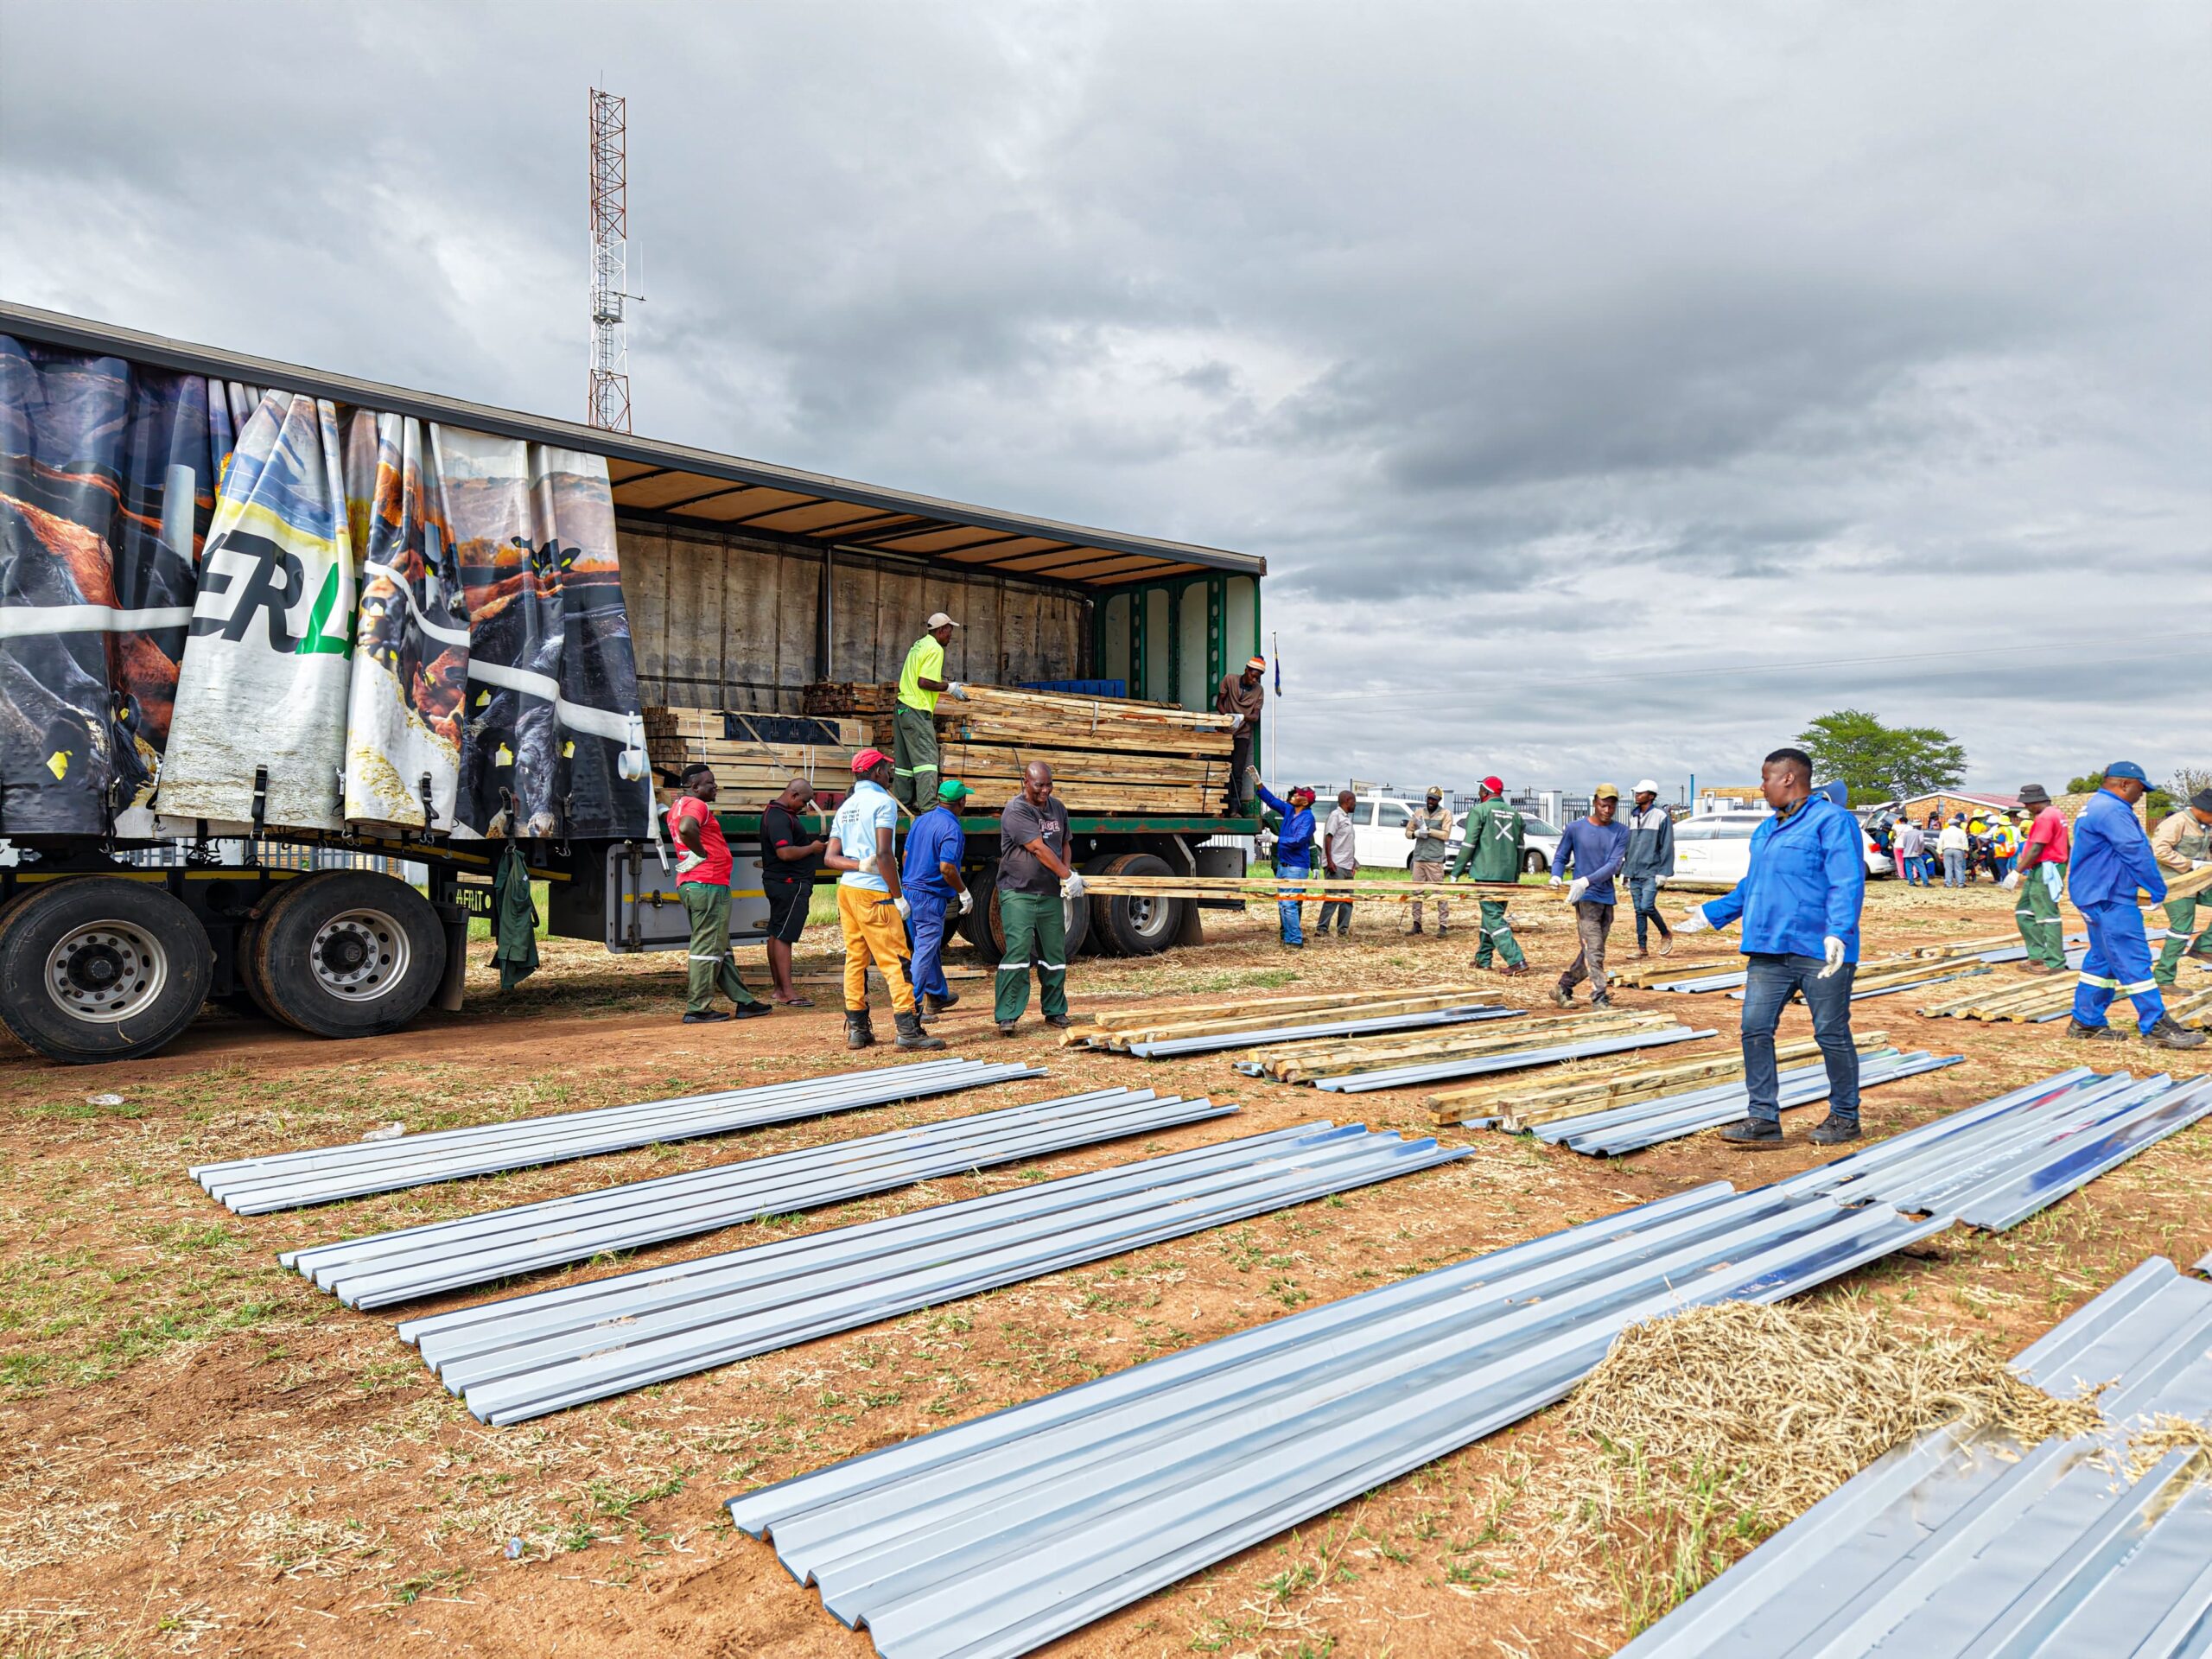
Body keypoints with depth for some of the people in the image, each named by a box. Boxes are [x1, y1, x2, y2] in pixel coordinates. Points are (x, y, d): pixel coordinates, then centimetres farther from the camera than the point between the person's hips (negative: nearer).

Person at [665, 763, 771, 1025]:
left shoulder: (678, 806, 18)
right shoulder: (696, 805, -12)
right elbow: (687, 829, -32)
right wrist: (702, 853, -19)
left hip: (690, 885, 11)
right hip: (708, 885, -11)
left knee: (720, 947, 13)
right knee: (708, 947, -5)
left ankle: (743, 1000, 20)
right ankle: (697, 1009, -1)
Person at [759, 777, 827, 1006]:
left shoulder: (775, 813, 17)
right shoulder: (780, 817, -18)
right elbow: (785, 852, -27)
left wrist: (812, 844, 14)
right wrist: (812, 848, -13)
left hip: (780, 882, 11)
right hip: (789, 884, -11)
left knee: (776, 935, 12)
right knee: (784, 936, -9)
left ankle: (779, 989, 18)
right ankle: (788, 992, -8)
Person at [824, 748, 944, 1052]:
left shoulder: (845, 807, 16)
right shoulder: (883, 802, -8)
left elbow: (829, 857, 9)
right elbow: (883, 853, -18)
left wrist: (860, 865, -5)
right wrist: (898, 896, -13)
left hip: (846, 888, 8)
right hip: (873, 892, -8)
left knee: (855, 960, 10)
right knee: (895, 960, -7)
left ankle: (856, 1029, 12)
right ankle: (908, 1029, -10)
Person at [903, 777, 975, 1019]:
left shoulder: (921, 820, 10)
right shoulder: (952, 828, -16)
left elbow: (906, 856, 15)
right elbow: (946, 868, -23)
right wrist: (964, 892, -9)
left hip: (910, 890, 9)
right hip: (931, 897, -9)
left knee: (929, 947, 21)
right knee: (925, 952, -5)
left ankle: (937, 996, 35)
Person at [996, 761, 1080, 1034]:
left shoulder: (1057, 808, 12)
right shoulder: (1016, 811, -12)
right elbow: (1039, 849, -18)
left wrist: (1069, 870, 2)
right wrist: (1068, 876, -19)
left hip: (1051, 893, 7)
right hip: (1018, 892, -6)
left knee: (1055, 954, 10)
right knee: (1018, 952, -12)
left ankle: (1055, 1011, 22)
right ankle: (1007, 1016, -7)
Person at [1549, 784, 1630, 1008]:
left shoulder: (1621, 832, 4)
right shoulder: (1575, 828, 1)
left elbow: (1614, 864, -8)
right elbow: (1560, 857, 9)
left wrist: (1586, 880, -22)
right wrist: (1556, 876, -12)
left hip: (1607, 898, 4)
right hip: (1585, 898, -4)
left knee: (1591, 952, 10)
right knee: (1594, 952, -11)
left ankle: (1563, 988, 24)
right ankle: (1599, 999, -10)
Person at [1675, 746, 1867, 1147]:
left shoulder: (1832, 820, -7)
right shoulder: (1766, 829, 19)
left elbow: (1848, 884, -17)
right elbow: (1751, 886, 28)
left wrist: (1838, 933, -28)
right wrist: (1711, 913, 28)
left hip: (1820, 952, -8)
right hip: (1769, 951, 8)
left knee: (1832, 1035, 4)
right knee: (1755, 1029, 1)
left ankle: (1845, 1117, 21)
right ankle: (1764, 1119, 6)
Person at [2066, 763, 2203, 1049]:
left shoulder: (2096, 806, 19)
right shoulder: (2112, 811, -17)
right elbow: (2137, 853, -18)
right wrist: (2159, 891, -9)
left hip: (2097, 896, 11)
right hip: (2109, 899, -11)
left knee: (2103, 958, 14)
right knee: (2132, 959, -8)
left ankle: (2086, 1023, 17)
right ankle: (2156, 1026, -5)